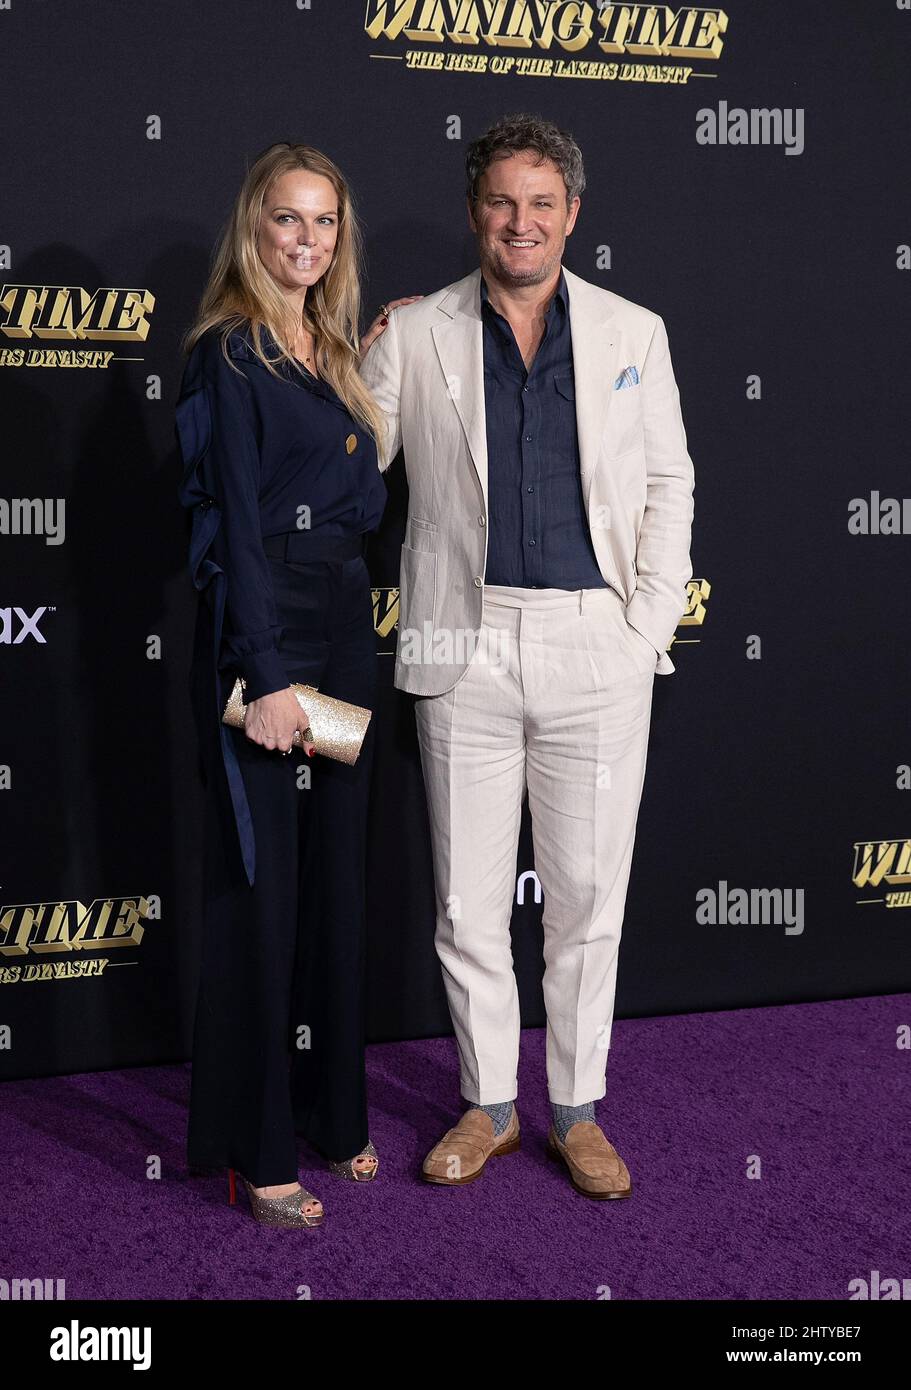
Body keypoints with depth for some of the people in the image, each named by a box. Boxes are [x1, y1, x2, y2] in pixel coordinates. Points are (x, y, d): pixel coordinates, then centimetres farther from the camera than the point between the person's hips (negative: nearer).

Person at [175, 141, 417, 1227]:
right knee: (261, 887, 0)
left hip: (342, 630, 8)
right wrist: (266, 678, -19)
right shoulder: (231, 352, -8)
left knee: (334, 879, 14)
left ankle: (328, 1111, 29)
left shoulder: (330, 353, 16)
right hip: (261, 638, -8)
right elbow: (235, 524, -16)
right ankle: (254, 1147, 13)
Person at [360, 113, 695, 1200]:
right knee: (468, 897, 7)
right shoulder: (412, 336, 6)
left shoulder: (633, 333, 8)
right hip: (464, 648, 0)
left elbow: (668, 483, 9)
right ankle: (488, 1104, 25)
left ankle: (579, 1111, 23)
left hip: (598, 650, 0)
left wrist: (650, 623, -1)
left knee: (588, 894, 7)